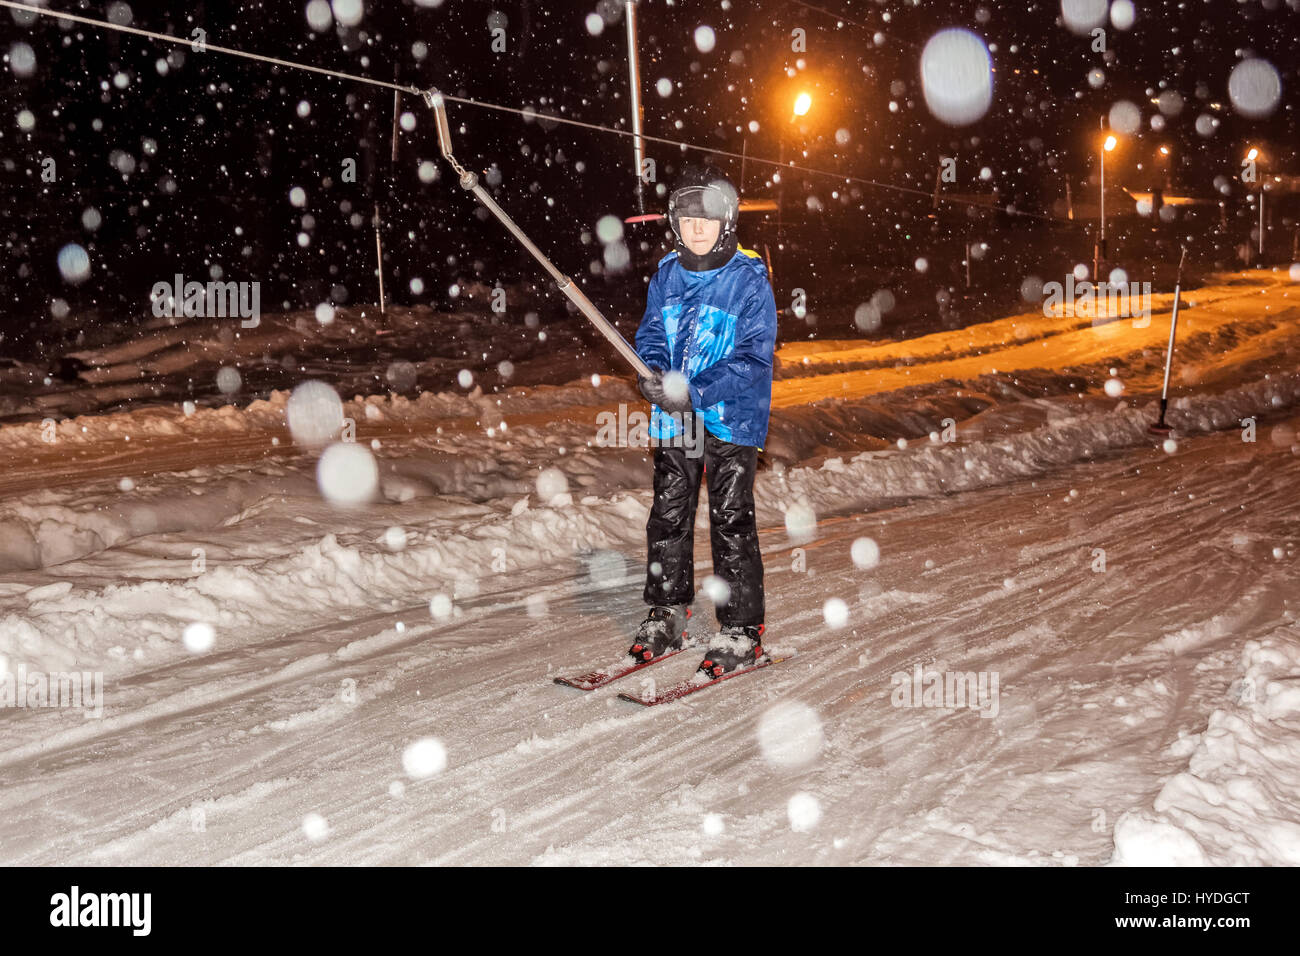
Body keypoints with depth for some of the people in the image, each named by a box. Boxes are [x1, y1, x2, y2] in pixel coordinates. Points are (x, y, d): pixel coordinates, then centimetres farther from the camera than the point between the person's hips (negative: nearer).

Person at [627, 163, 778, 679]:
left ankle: (741, 630, 9)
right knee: (667, 517, 10)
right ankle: (666, 615, 24)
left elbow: (755, 358, -13)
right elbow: (651, 337, 12)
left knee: (731, 522, -2)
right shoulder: (666, 275, 7)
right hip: (673, 419, 5)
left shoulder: (749, 279, -9)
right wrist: (653, 374, -12)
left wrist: (695, 390, -23)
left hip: (732, 417, -5)